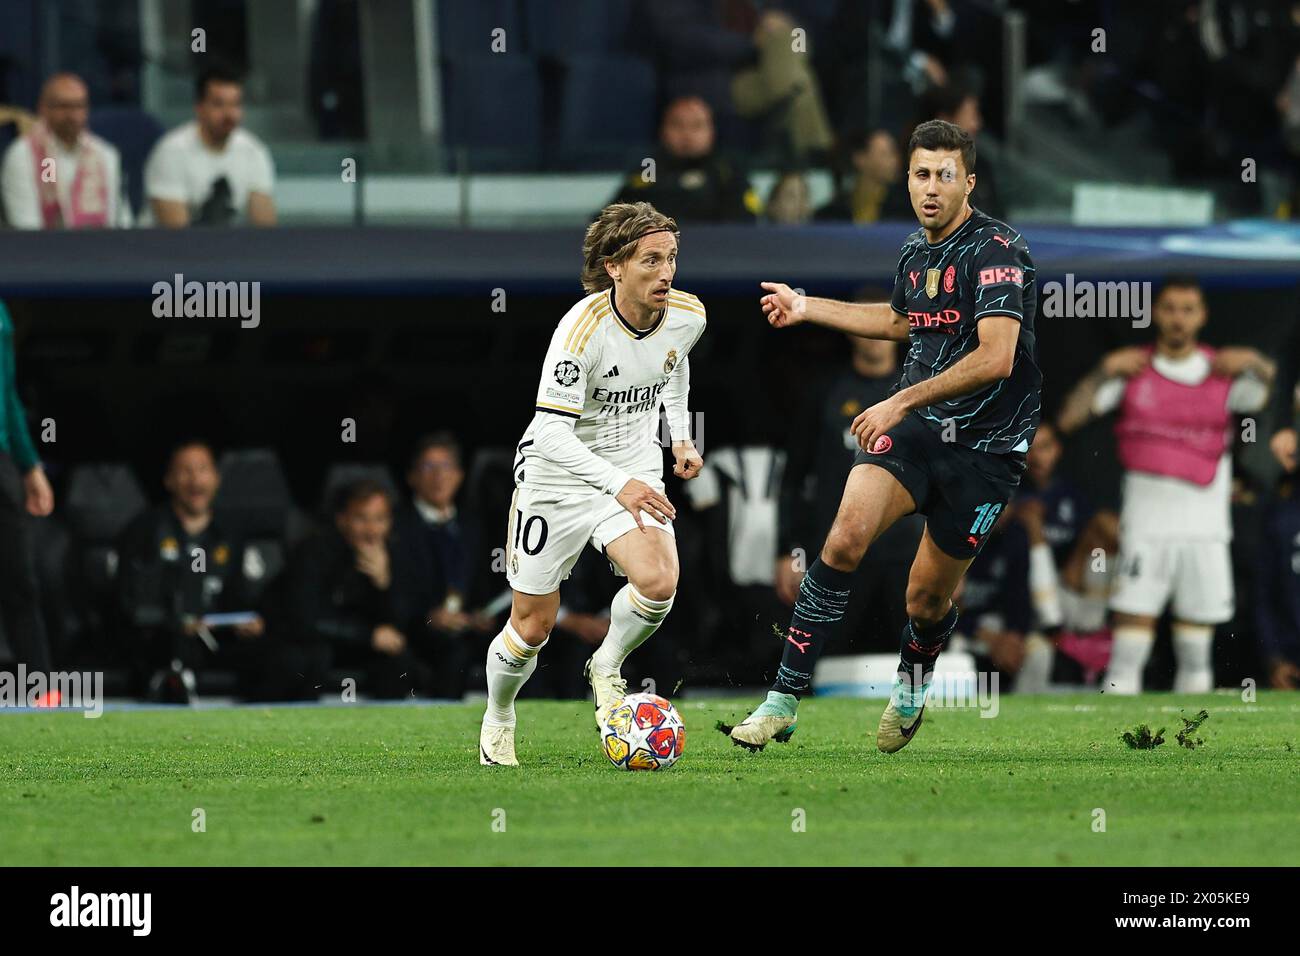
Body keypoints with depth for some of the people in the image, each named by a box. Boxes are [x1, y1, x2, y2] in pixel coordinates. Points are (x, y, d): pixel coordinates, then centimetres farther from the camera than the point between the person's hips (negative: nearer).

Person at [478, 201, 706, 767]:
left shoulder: (687, 316, -9)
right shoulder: (583, 328, -27)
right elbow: (553, 432, -31)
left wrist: (680, 436, 10)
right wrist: (618, 485, -41)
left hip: (634, 466, 4)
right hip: (558, 472, -4)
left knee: (658, 583, -24)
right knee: (532, 626, 4)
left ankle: (607, 668, 8)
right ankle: (498, 721, 34)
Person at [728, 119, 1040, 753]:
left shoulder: (997, 251, -17)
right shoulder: (915, 250, 8)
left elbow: (995, 358, -28)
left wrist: (902, 402, -26)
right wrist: (809, 309, 32)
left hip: (984, 446, -5)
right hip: (915, 426, 5)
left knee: (928, 596, 3)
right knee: (846, 536, -19)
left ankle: (911, 689, 40)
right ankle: (784, 701, -17)